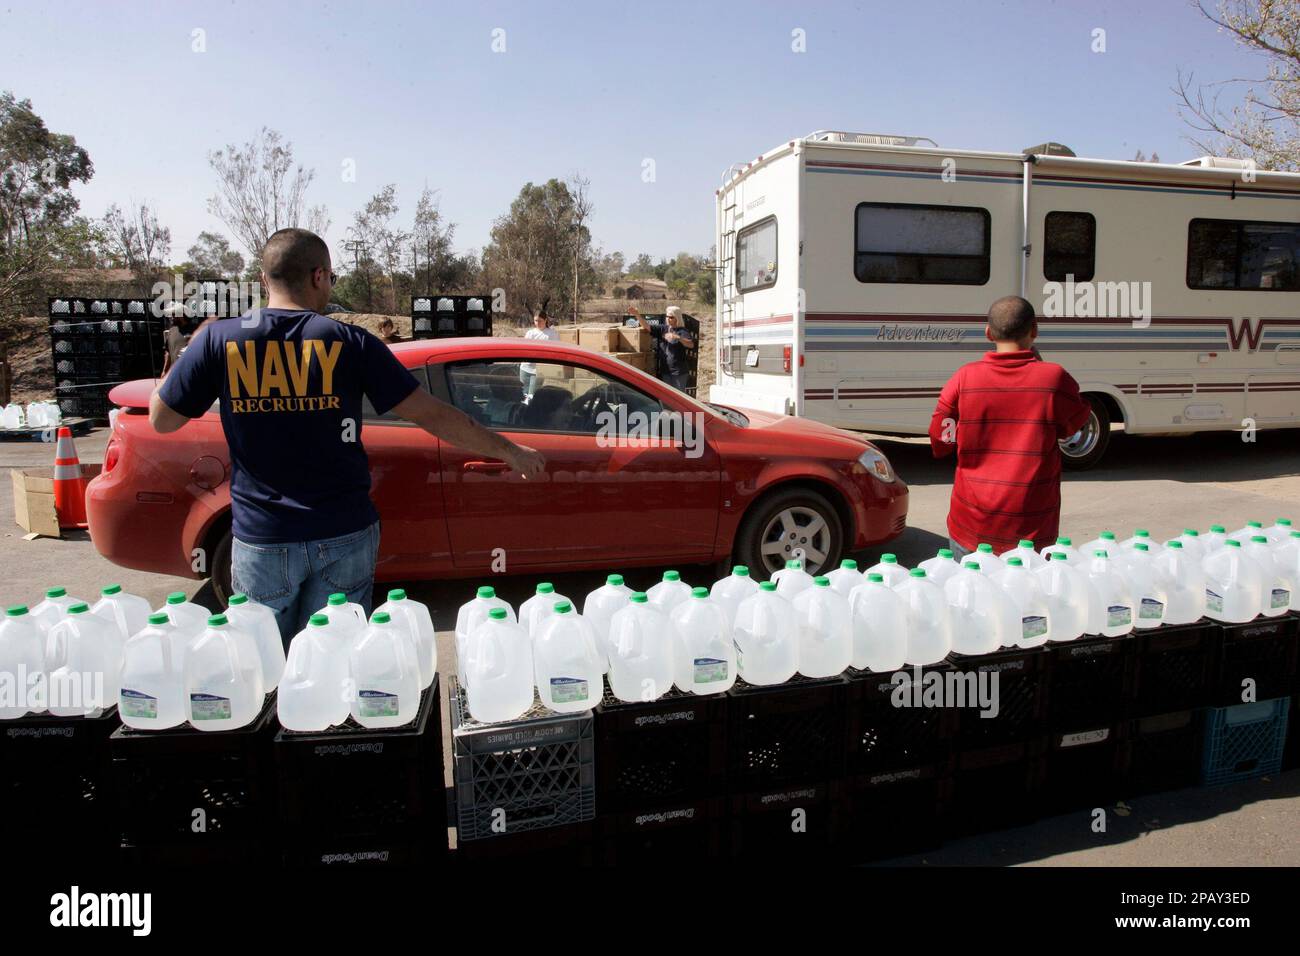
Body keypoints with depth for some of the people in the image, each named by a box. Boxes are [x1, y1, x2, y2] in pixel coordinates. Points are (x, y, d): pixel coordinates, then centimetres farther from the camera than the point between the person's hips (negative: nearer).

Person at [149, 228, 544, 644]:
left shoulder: (219, 338, -6)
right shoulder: (350, 343, -7)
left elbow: (161, 418, 5)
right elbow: (431, 414, -8)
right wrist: (509, 450, 3)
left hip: (261, 541, 1)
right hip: (344, 535, 0)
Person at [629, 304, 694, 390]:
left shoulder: (683, 331, -6)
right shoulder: (662, 329, 10)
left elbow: (691, 345, -21)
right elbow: (647, 327, 0)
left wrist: (677, 337, -38)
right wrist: (637, 314, -14)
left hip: (679, 372, -5)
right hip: (665, 371, 5)